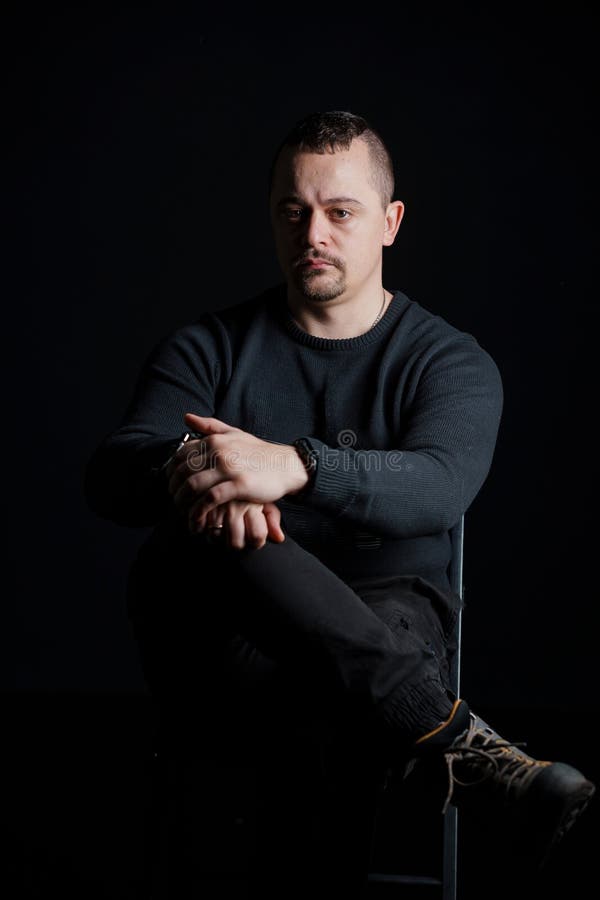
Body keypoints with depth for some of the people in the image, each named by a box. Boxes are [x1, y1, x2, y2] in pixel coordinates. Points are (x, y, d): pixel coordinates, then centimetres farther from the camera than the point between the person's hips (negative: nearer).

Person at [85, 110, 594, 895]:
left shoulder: (451, 361, 6)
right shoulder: (210, 349, 11)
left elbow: (441, 486, -18)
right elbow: (110, 475, -6)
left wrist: (294, 467, -38)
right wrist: (184, 476, -33)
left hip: (382, 618, -1)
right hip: (212, 633, 2)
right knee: (210, 531, -36)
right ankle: (452, 741, -44)